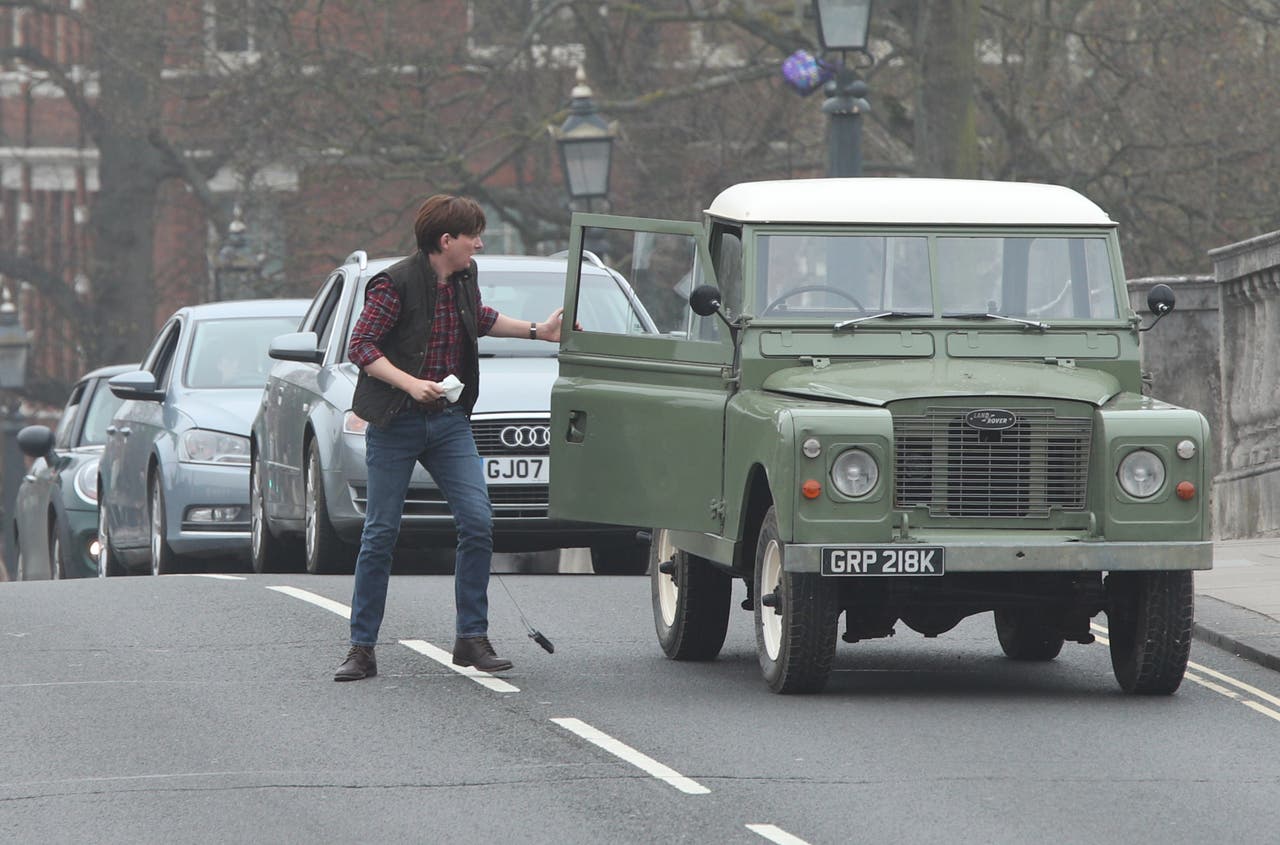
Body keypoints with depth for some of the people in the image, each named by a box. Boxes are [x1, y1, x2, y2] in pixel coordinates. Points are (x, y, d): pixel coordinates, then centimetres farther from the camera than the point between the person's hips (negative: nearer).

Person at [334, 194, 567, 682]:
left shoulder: (464, 278, 7)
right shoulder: (395, 284, -14)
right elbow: (360, 347, -16)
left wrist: (537, 331, 25)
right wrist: (411, 384, -27)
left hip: (449, 422, 6)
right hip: (395, 424, -6)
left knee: (478, 523, -6)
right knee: (381, 534, -1)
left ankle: (472, 639, 2)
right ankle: (361, 649, 6)